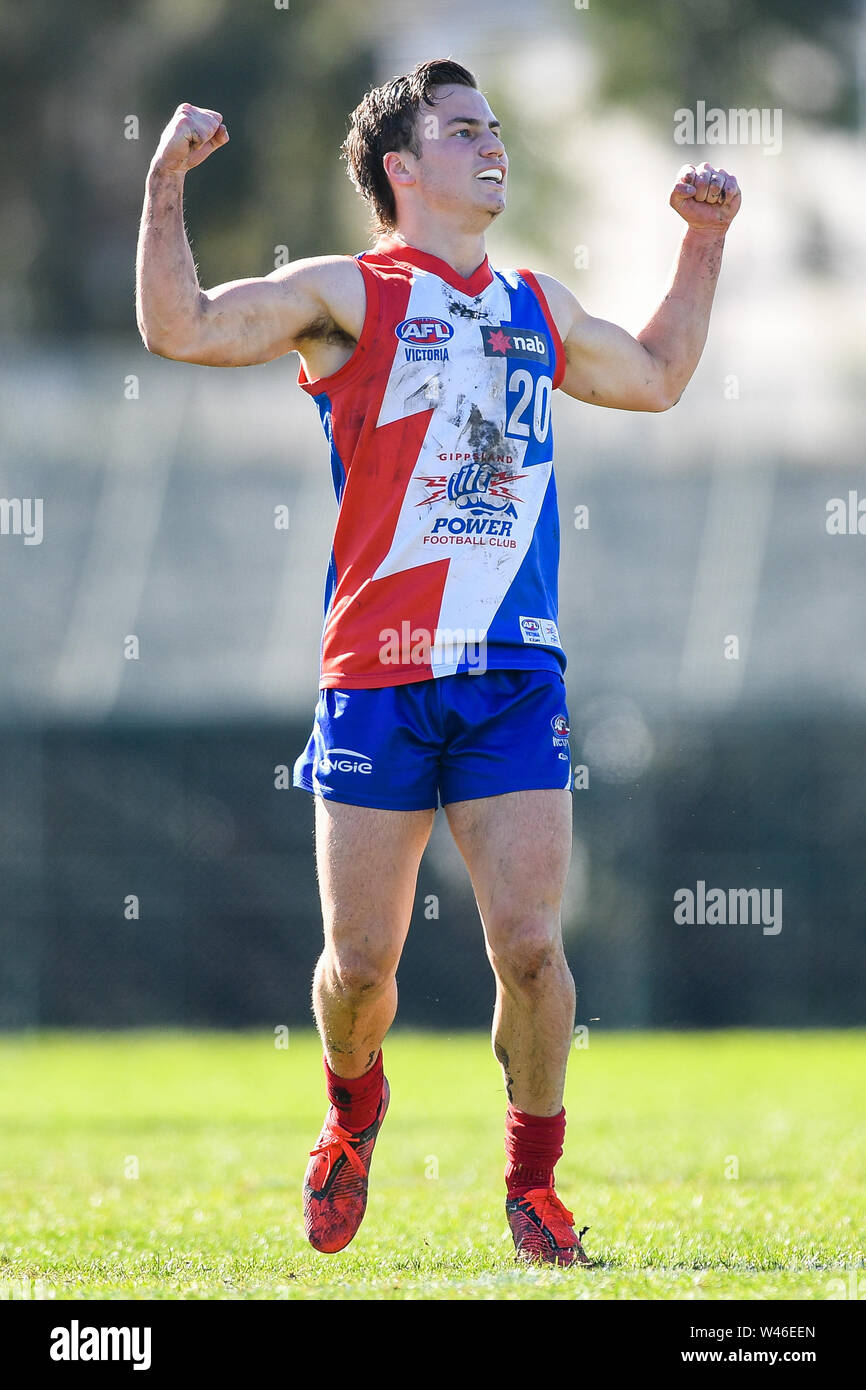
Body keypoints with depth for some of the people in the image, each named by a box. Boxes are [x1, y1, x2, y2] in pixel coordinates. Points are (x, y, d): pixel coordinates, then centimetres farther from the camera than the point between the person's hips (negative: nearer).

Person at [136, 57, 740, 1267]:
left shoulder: (538, 308, 18)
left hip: (516, 677, 3)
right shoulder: (349, 295, 3)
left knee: (529, 947, -9)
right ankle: (354, 1113, 33)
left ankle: (535, 1185, 9)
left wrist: (703, 243, 30)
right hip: (377, 676, -3)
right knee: (362, 961, 1)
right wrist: (166, 186, -17)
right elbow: (181, 329, -8)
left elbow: (655, 377, 37)